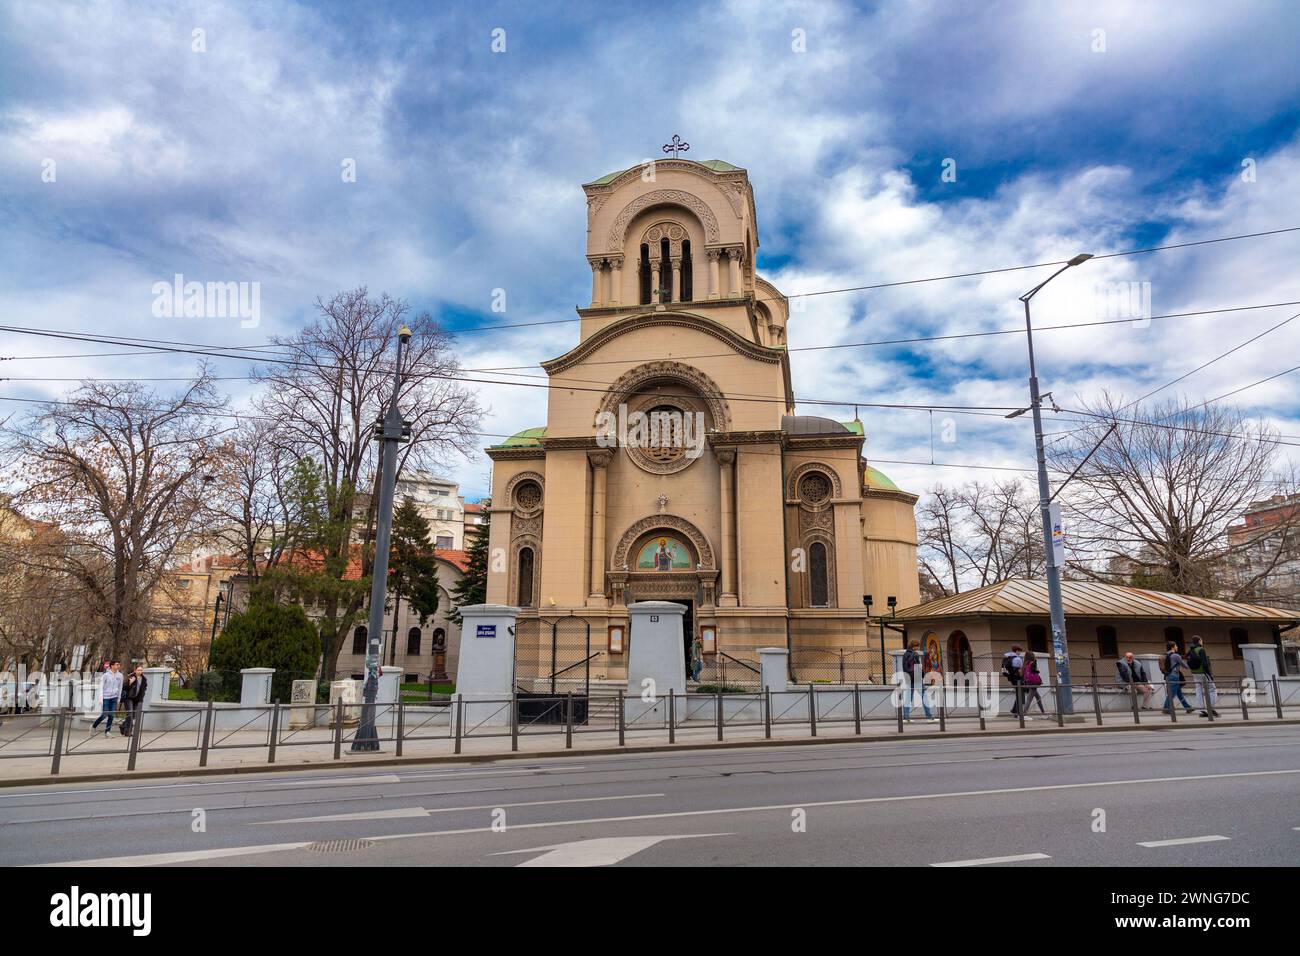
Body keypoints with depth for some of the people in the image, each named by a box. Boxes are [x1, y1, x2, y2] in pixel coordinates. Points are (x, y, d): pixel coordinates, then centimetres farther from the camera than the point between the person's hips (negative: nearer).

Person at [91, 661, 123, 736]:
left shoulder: (120, 675, 6)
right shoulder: (106, 675, -6)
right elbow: (101, 686, -5)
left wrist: (119, 698, 13)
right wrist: (101, 698, -12)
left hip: (114, 698, 3)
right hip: (106, 697, -3)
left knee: (111, 715, -1)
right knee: (105, 714, -2)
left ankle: (107, 732, 7)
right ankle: (93, 726, 22)